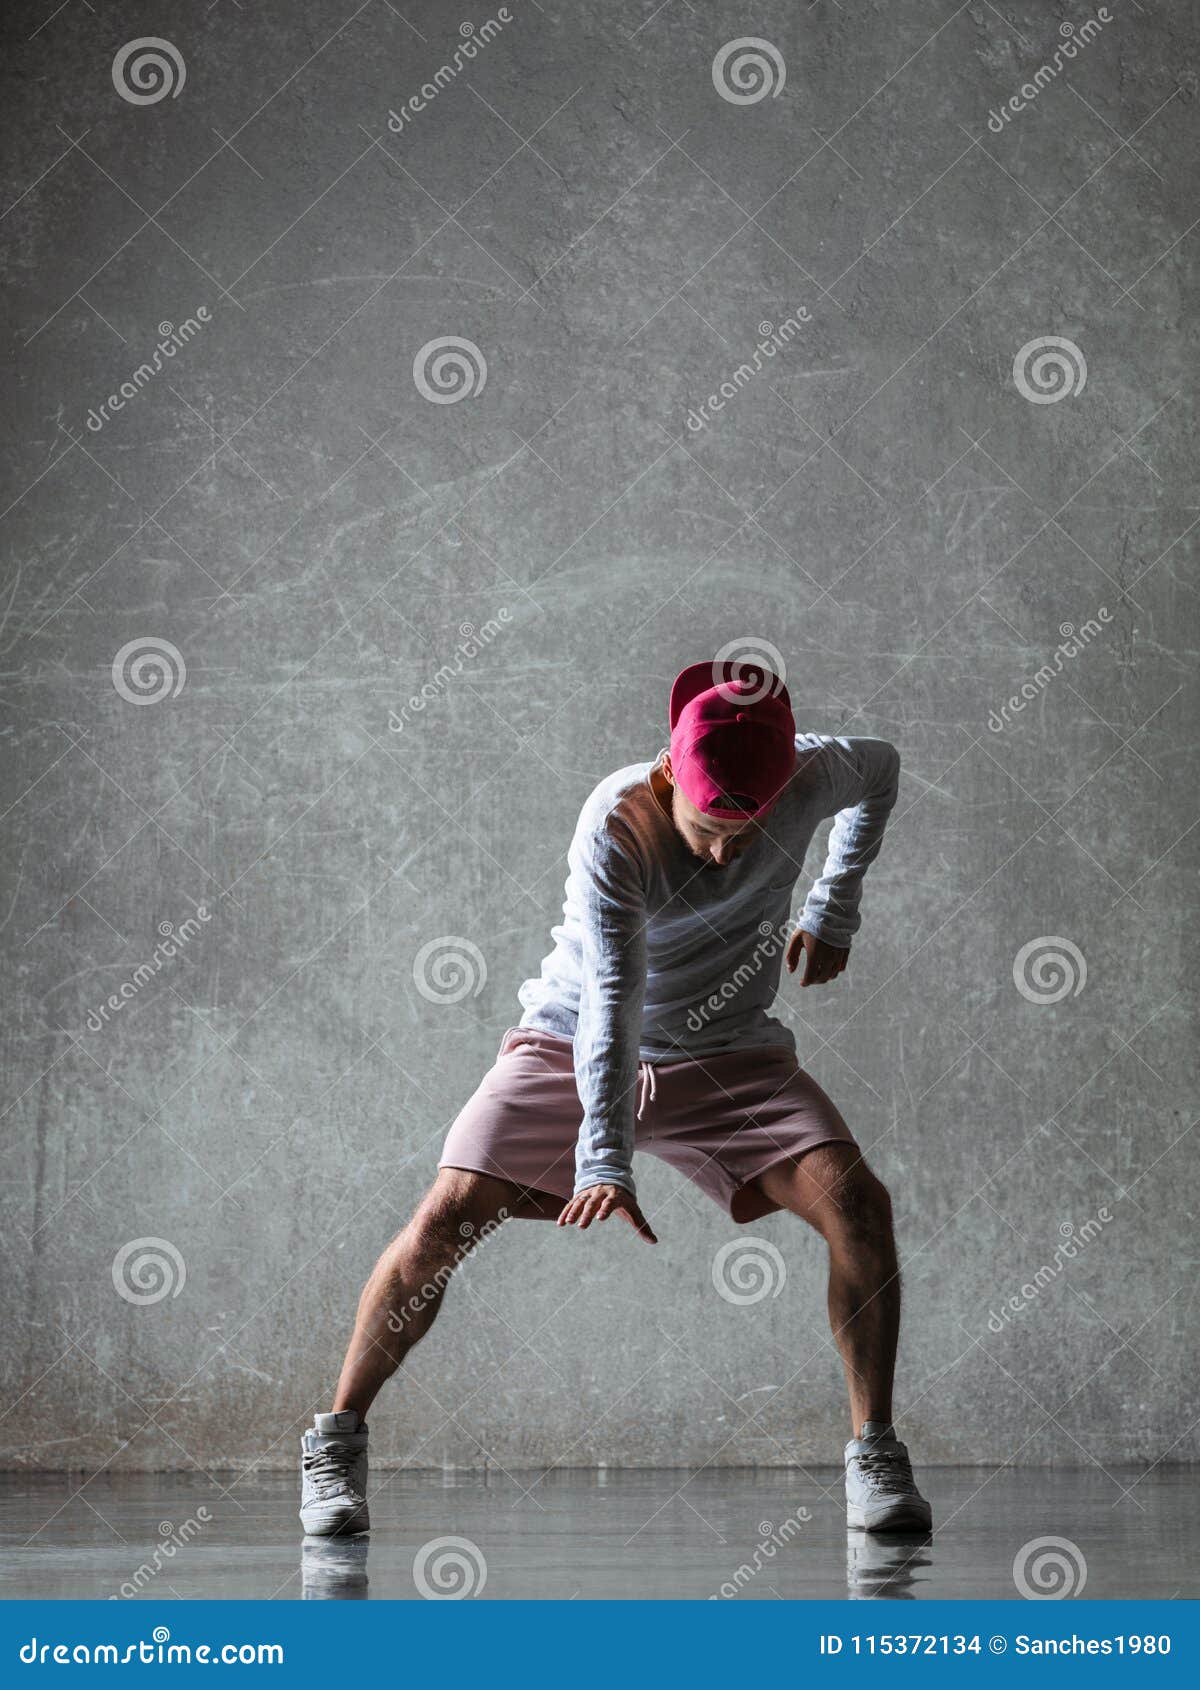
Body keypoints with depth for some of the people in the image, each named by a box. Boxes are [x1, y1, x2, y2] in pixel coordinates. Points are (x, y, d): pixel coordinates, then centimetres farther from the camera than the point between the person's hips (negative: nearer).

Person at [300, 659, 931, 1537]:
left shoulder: (810, 775, -18)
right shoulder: (614, 829, -29)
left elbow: (881, 768, 8)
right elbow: (611, 1003, -37)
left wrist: (835, 911, 8)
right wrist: (604, 1163, -45)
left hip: (732, 1055, 3)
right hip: (574, 1046, -3)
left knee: (856, 1202, -19)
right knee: (448, 1216, -17)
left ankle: (874, 1453, -6)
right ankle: (338, 1442, 0)